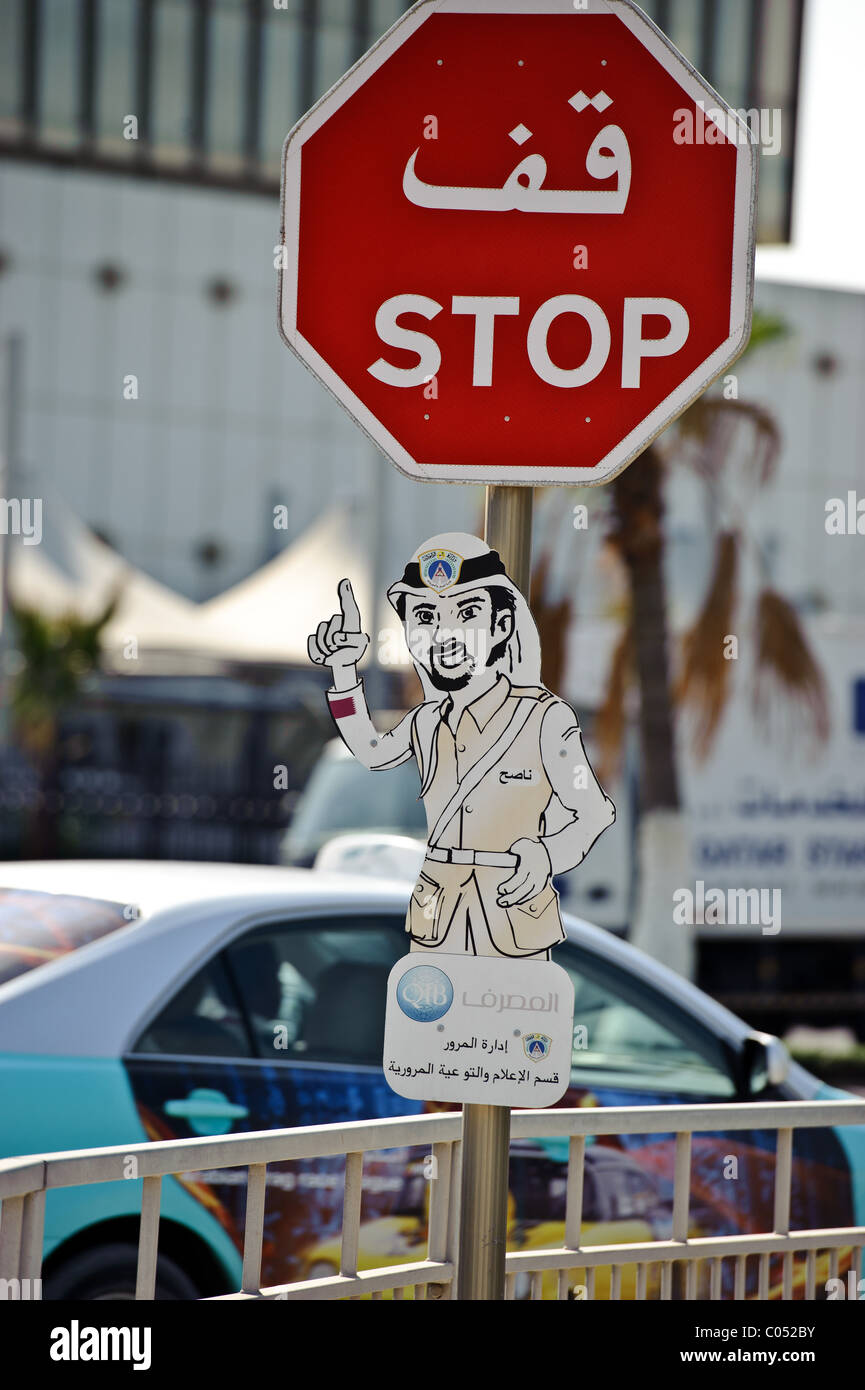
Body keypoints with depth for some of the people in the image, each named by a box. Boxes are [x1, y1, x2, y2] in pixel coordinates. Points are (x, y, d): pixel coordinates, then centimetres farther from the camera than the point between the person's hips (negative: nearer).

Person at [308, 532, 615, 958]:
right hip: (436, 924, 4)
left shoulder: (544, 718, -7)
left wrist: (547, 856, -24)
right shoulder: (427, 723, 8)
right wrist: (343, 670, 23)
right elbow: (371, 752, 29)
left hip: (515, 919, -4)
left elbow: (594, 811, -5)